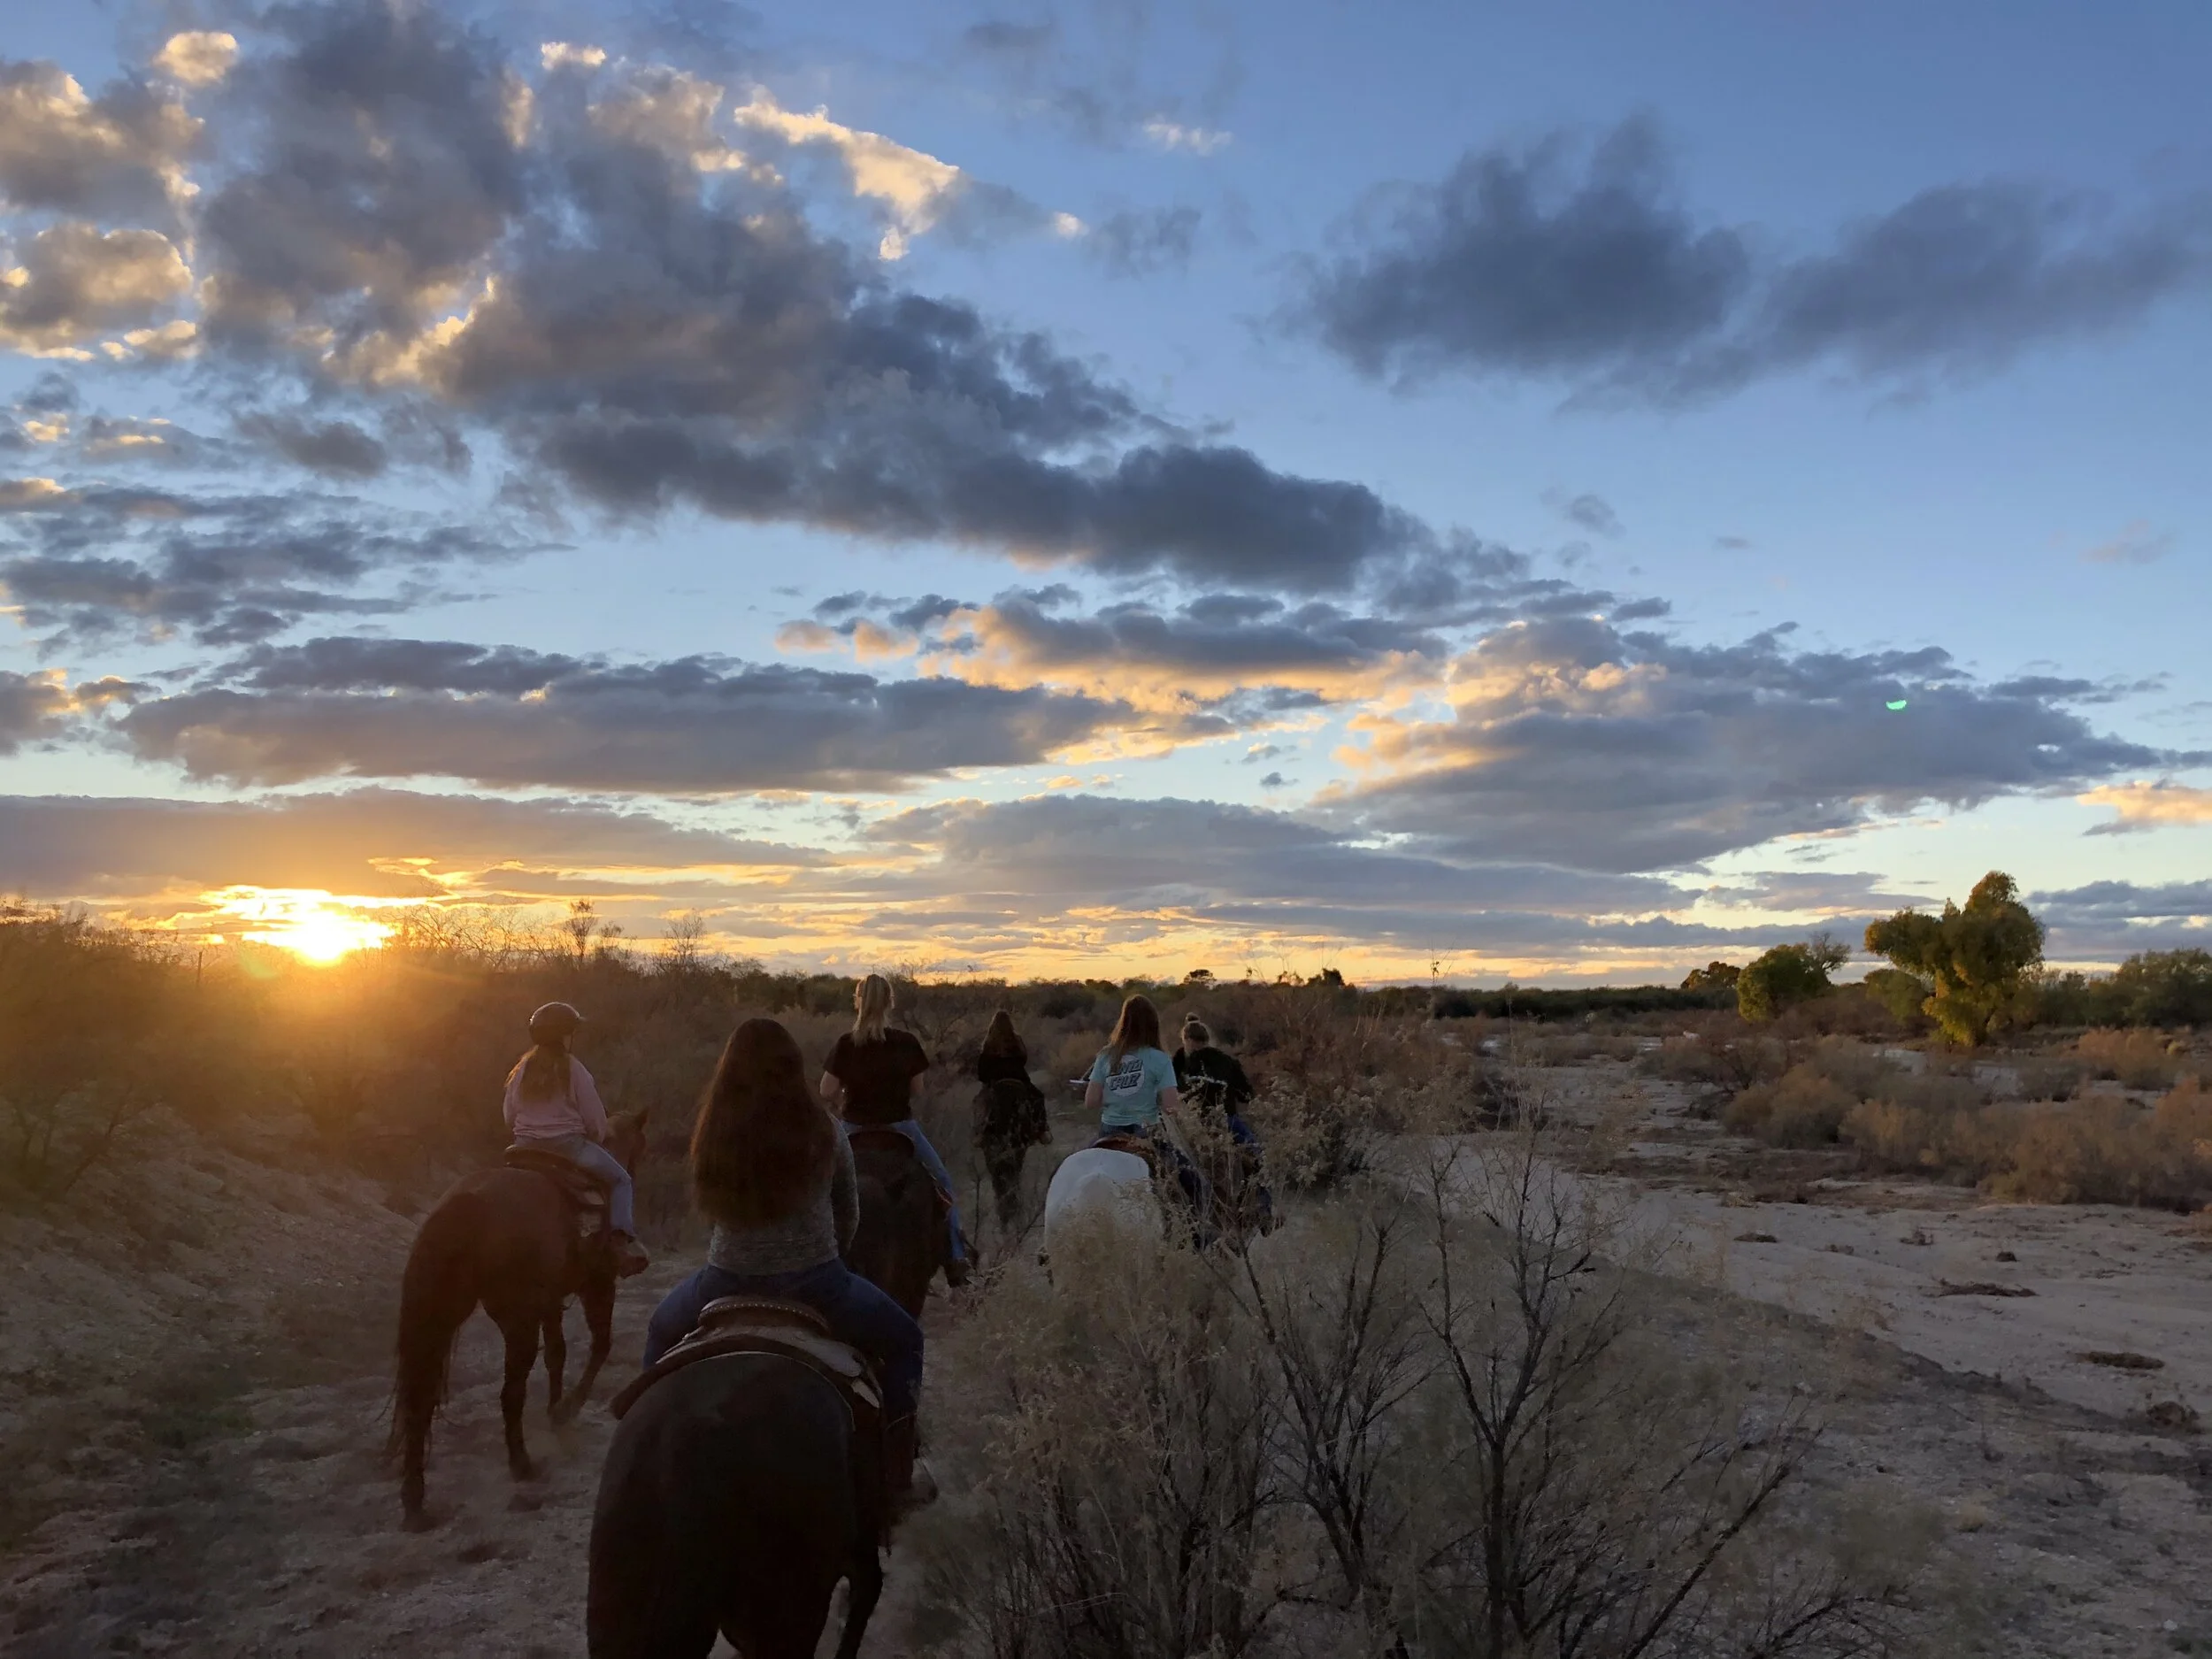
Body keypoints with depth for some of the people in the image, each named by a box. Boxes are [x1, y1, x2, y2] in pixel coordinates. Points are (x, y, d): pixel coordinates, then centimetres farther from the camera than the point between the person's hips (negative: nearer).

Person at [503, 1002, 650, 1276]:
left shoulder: (522, 1070, 5)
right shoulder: (573, 1069, -9)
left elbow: (509, 1118, 12)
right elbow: (596, 1122, -6)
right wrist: (596, 1138, 15)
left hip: (526, 1148, 5)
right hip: (569, 1146, -5)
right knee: (621, 1181, 8)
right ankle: (622, 1238, -15)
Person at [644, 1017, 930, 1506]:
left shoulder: (713, 1134, -5)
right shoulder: (824, 1133, -7)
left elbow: (707, 1204, 8)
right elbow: (849, 1214, 5)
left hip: (729, 1283, 2)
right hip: (816, 1285, -2)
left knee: (661, 1332, 34)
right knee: (904, 1341, 22)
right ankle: (895, 1478, 17)